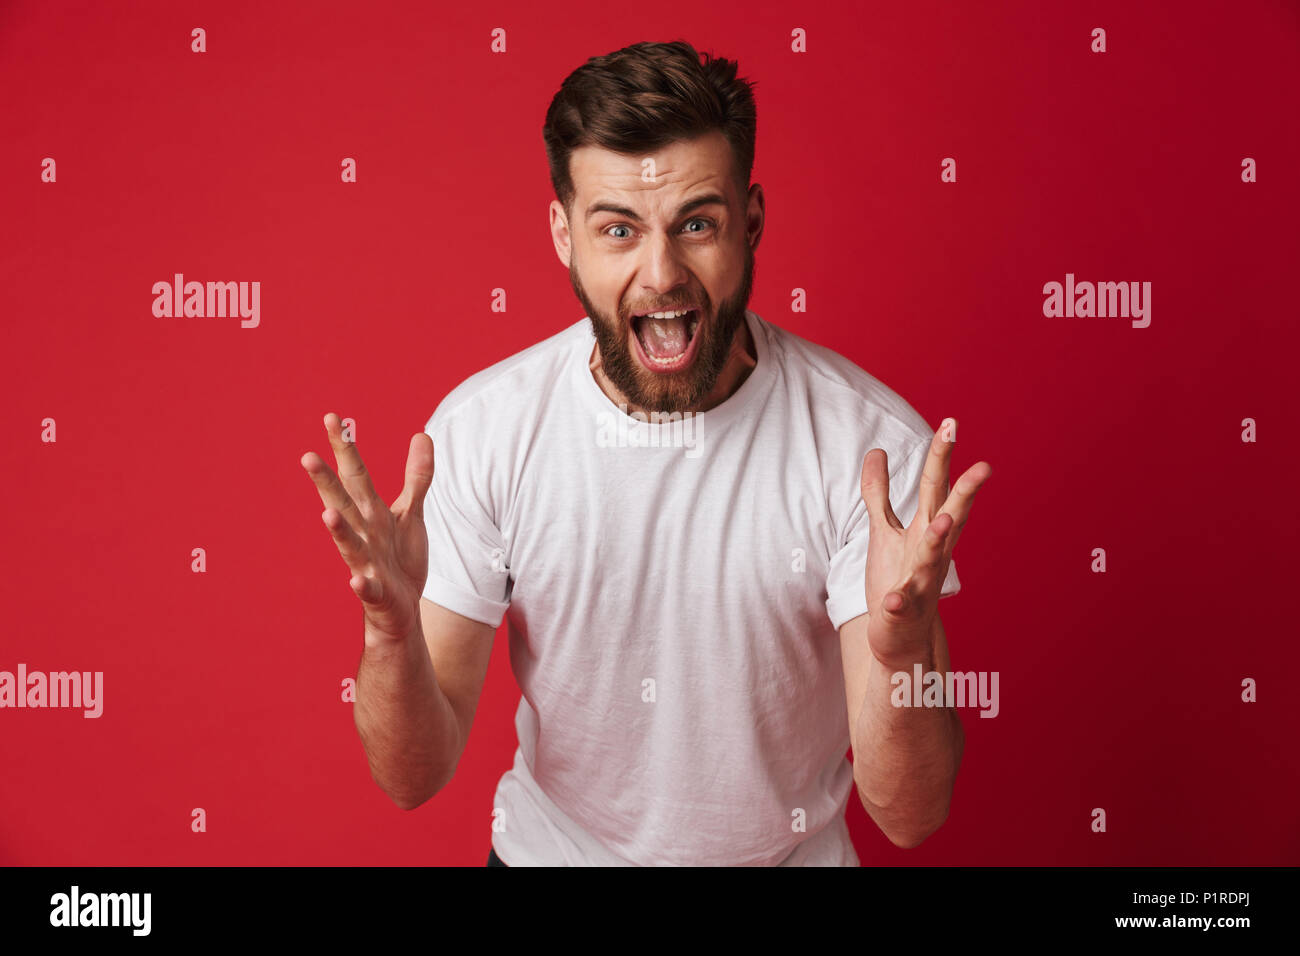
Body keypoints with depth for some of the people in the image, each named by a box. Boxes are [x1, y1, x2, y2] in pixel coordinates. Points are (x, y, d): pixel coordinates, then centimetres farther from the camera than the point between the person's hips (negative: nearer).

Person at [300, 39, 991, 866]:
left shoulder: (873, 446, -22)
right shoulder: (481, 428, -18)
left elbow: (911, 816, -21)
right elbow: (415, 779, -15)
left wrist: (900, 648, -39)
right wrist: (393, 633, -34)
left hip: (789, 852, 0)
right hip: (548, 848, 1)